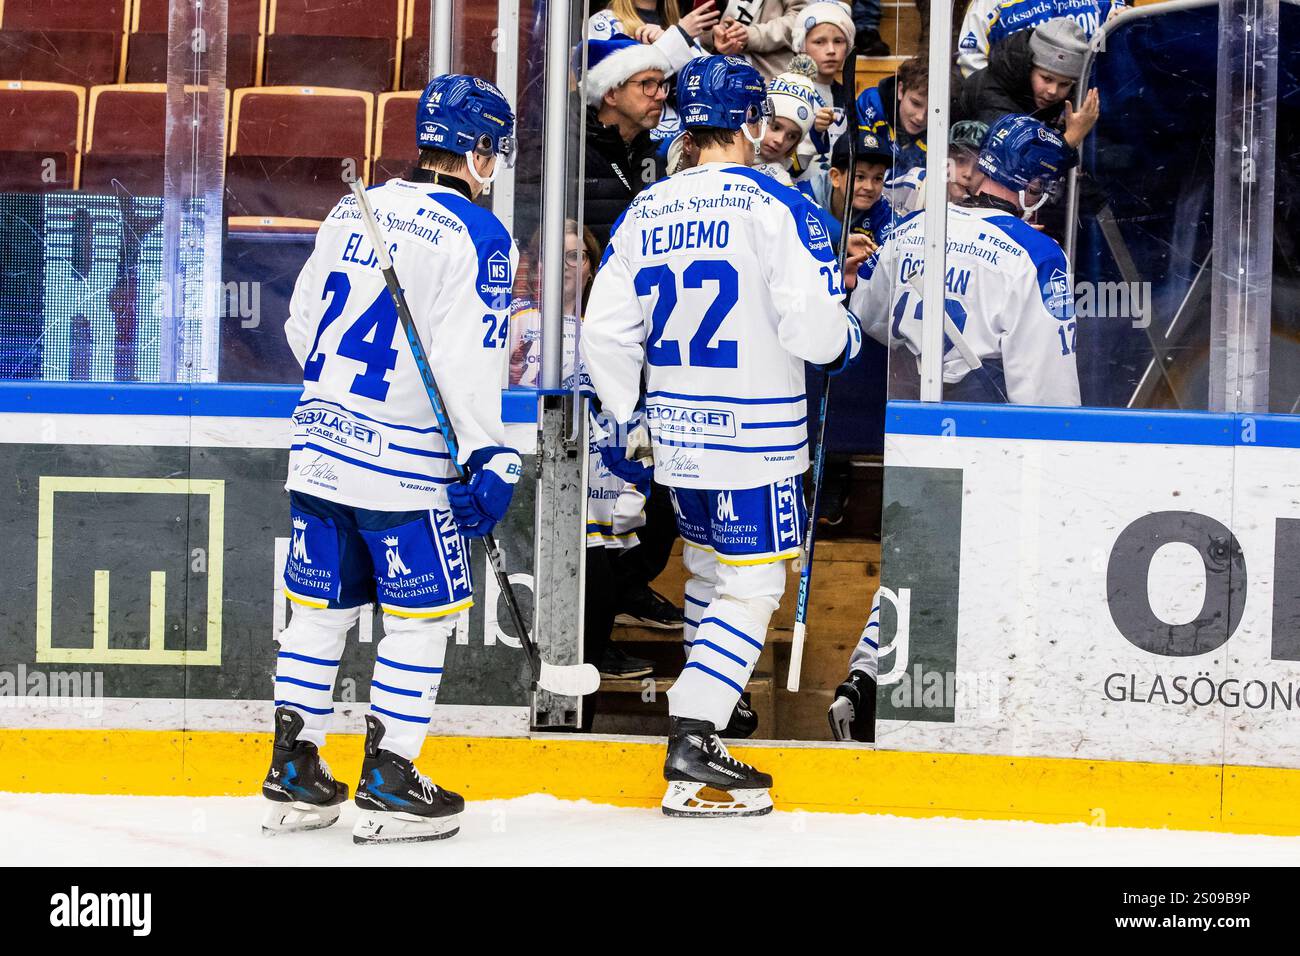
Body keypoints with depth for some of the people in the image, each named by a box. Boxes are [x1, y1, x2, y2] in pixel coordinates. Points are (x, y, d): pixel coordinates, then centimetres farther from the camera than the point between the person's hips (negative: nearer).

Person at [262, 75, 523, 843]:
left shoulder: (354, 211, 10)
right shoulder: (477, 236, -10)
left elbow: (302, 324, 17)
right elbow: (469, 357, -19)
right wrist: (490, 457, -16)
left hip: (322, 437, 7)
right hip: (404, 457, -7)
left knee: (323, 604, 14)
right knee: (423, 614, 4)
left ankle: (295, 775, 17)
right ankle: (389, 785, 5)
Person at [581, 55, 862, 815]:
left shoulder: (644, 214, 6)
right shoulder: (775, 206, -13)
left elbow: (605, 334, 6)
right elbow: (813, 327, -19)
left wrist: (629, 422, 18)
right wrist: (847, 336, 4)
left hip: (677, 434, 7)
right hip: (754, 434, -6)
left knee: (711, 568, 23)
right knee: (754, 586, -1)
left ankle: (705, 711, 31)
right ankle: (692, 749, -9)